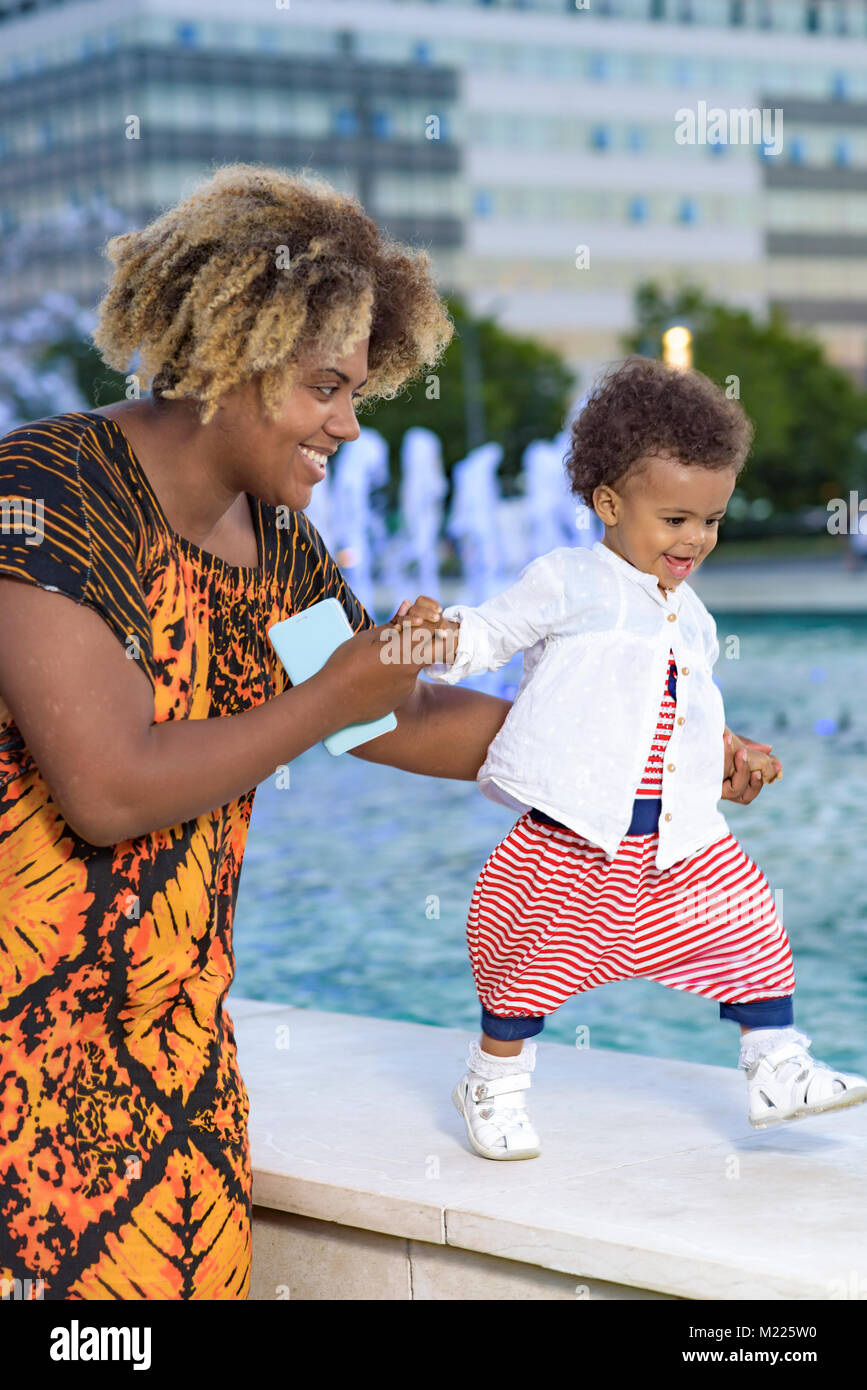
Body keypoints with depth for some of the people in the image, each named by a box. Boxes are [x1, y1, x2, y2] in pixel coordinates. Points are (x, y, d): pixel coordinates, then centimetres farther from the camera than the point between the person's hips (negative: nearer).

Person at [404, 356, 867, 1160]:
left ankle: (776, 1070, 20)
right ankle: (494, 1084, 23)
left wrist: (732, 748, 16)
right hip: (575, 832, -6)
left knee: (749, 928, 5)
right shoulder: (569, 584, -6)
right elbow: (489, 633, -6)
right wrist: (439, 634, -25)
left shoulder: (691, 616, 15)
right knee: (536, 953, 0)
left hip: (680, 837, 6)